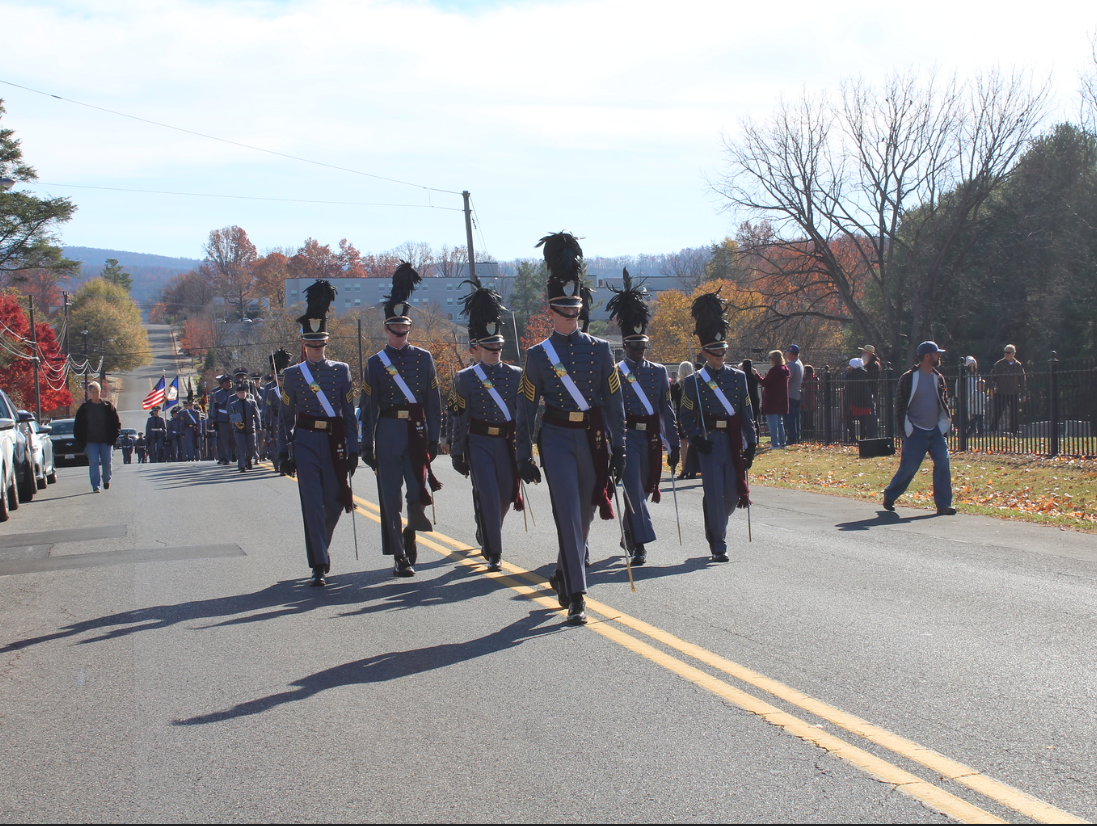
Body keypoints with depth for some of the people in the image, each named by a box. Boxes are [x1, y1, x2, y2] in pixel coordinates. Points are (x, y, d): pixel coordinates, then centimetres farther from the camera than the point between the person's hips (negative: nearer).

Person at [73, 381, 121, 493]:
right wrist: (81, 441, -1)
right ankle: (96, 486, -9)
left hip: (106, 441, 0)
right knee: (93, 463, -9)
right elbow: (77, 426, 8)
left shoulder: (108, 406, 3)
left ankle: (106, 480, 31)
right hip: (91, 441, 0)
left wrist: (113, 437, -4)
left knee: (107, 463, 4)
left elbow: (117, 423, 6)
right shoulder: (84, 408, 4)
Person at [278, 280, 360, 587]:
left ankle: (319, 548, 32)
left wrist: (353, 449, 2)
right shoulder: (292, 374, 5)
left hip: (335, 442, 2)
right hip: (305, 443, -2)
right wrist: (284, 453, 3)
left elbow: (349, 412, 7)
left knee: (335, 502, 6)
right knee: (312, 504, -8)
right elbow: (285, 417, 7)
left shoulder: (341, 370, 7)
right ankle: (319, 566, -8)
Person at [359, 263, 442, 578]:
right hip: (388, 434, 0)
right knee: (391, 497, 0)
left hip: (417, 432, 0)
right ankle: (400, 556, 7)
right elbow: (368, 406, 5)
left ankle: (411, 531, 22)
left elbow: (433, 401, 8)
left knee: (419, 493, -7)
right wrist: (367, 444, 1)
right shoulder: (375, 362, 5)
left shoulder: (424, 358, 8)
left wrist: (433, 438, 3)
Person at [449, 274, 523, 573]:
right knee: (487, 496, -11)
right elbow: (459, 418, 0)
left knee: (505, 496, 11)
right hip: (479, 444, -3)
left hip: (507, 444, 3)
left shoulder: (515, 375, 6)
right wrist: (457, 453, -1)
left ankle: (486, 534, 40)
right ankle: (493, 553, -5)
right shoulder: (465, 378, -1)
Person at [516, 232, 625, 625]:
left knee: (585, 515, 12)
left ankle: (562, 575, 37)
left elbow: (614, 402, 5)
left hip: (593, 440, 3)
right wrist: (524, 457, -2)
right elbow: (526, 408, 2)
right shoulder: (538, 355, 0)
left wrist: (618, 449, 0)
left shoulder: (600, 350, 5)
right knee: (568, 515, -11)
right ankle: (576, 596, -11)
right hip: (557, 440, -3)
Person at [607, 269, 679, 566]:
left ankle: (628, 536, 32)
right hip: (627, 437, -4)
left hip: (652, 438, 4)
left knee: (644, 489, 13)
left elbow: (667, 410, 10)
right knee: (633, 488, -13)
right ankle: (640, 544, -14)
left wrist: (674, 444, 6)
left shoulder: (658, 371, 10)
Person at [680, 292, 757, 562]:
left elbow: (746, 412, 10)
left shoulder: (738, 377, 8)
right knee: (714, 493, -7)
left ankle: (715, 527, 33)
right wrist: (695, 438, -14)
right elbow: (686, 415, 1)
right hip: (710, 442, -3)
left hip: (734, 441, 3)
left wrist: (751, 443, 4)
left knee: (733, 493, 5)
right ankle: (718, 545, 1)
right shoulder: (695, 381, 0)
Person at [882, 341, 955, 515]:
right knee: (908, 468, -1)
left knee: (943, 464, -7)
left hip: (935, 431, 5)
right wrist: (905, 428, -10)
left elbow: (944, 403, 19)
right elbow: (900, 404, -7)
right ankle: (889, 496, 21)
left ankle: (943, 505, -3)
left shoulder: (939, 378, 11)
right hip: (916, 432, -5)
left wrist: (944, 423, 6)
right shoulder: (909, 378, -8)